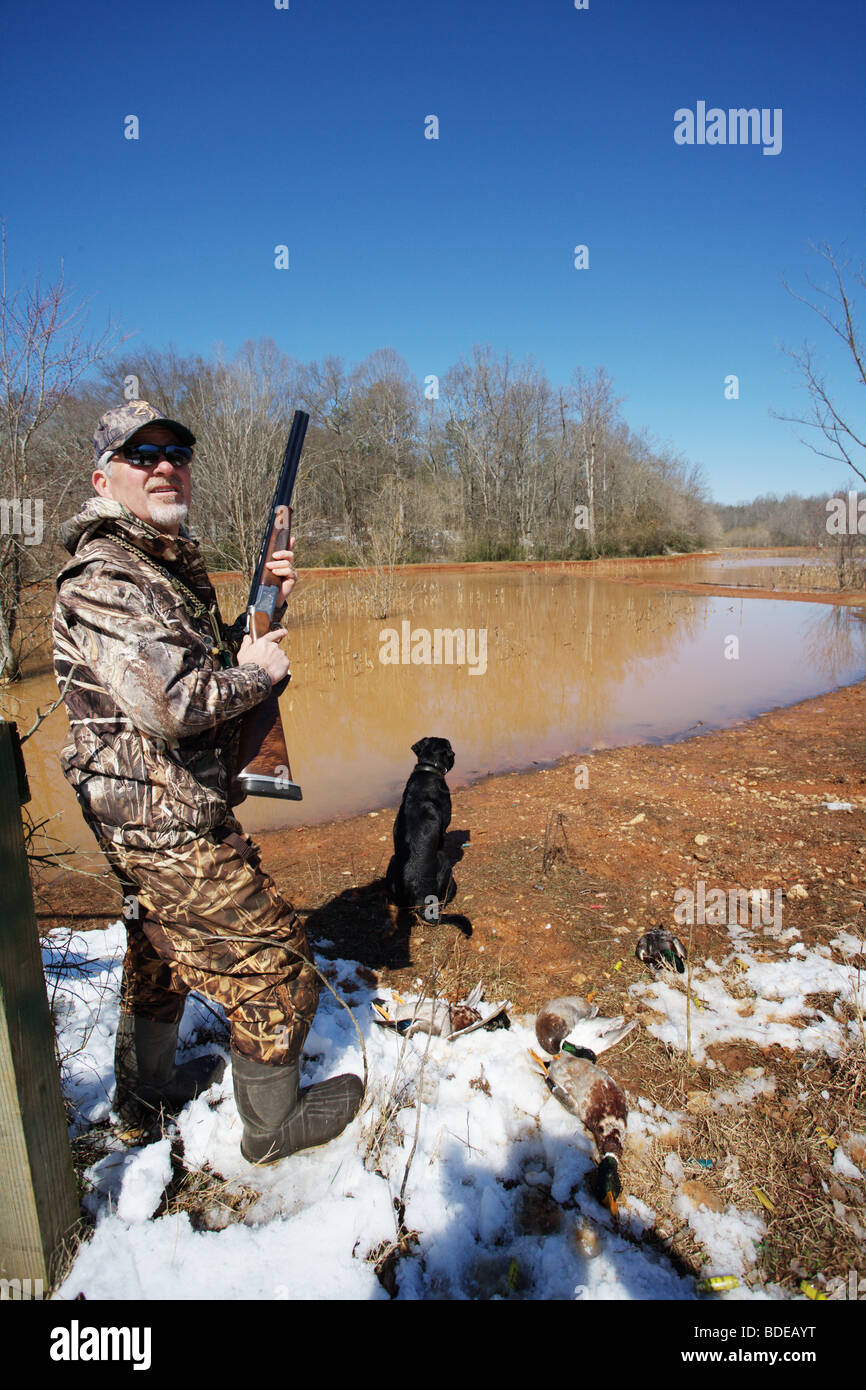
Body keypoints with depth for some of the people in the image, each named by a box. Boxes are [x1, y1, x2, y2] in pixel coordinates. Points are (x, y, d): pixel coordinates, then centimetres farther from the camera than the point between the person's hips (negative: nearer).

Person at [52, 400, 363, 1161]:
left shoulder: (169, 564, 10)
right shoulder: (102, 579, -21)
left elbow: (206, 655, 19)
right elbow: (169, 702, -34)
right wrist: (256, 671, -18)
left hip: (151, 818, 10)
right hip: (171, 824, -10)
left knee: (163, 955, 26)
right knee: (272, 963, 2)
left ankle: (145, 1085, 46)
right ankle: (274, 1121, 22)